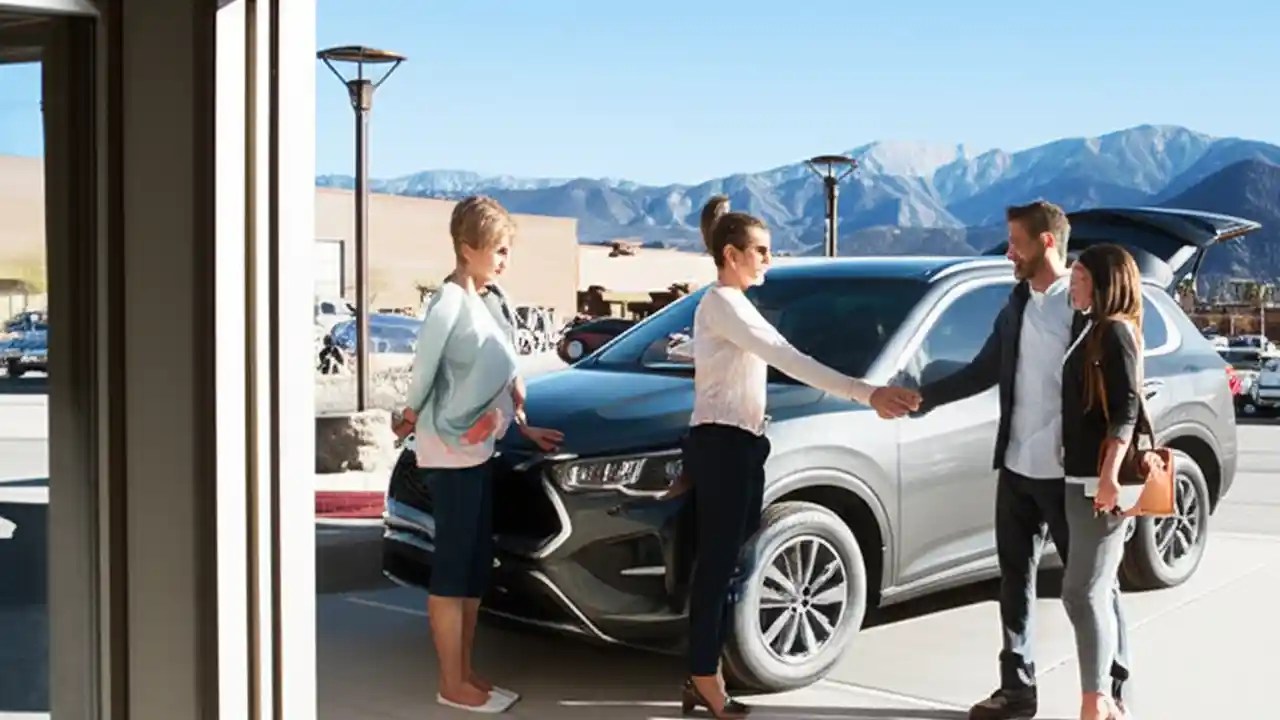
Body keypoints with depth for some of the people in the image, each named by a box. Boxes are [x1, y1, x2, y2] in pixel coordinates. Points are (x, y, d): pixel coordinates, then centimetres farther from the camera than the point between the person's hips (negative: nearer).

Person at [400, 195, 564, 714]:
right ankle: (452, 686, 9)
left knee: (476, 566, 13)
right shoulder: (449, 304, -17)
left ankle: (465, 673, 24)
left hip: (479, 449, 9)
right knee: (453, 568, -1)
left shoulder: (490, 300, 10)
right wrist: (411, 415, 4)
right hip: (450, 453, -9)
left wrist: (524, 426, 14)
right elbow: (423, 369, -12)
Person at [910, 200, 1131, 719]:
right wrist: (921, 397, 9)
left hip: (1067, 472, -7)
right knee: (1015, 576, 12)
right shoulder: (1017, 305, 11)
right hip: (1017, 466, 7)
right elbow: (985, 370, 16)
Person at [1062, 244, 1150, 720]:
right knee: (1094, 592, 12)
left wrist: (1110, 475, -26)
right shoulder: (1095, 329, 18)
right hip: (1085, 479, 10)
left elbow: (1126, 408, -19)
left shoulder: (1116, 331, -10)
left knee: (1084, 593, -10)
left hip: (1102, 481, -10)